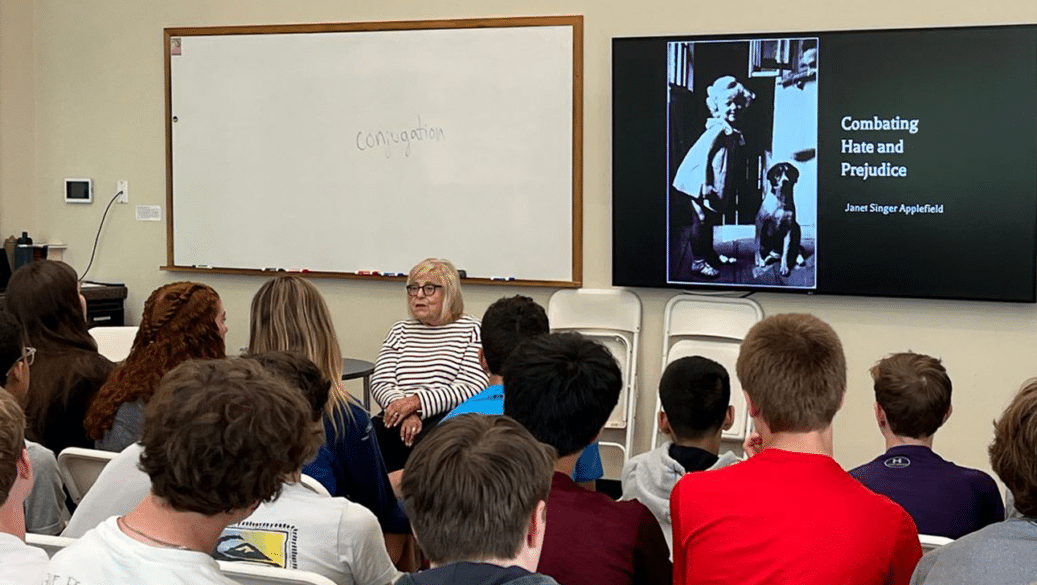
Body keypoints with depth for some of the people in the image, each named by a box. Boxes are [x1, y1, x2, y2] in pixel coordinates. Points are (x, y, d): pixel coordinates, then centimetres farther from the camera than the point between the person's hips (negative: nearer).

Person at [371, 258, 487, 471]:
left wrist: (417, 401, -16)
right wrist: (406, 412, -11)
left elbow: (472, 389, -6)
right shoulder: (400, 331, 23)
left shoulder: (472, 330, 7)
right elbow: (380, 383, 11)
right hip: (400, 420, 4)